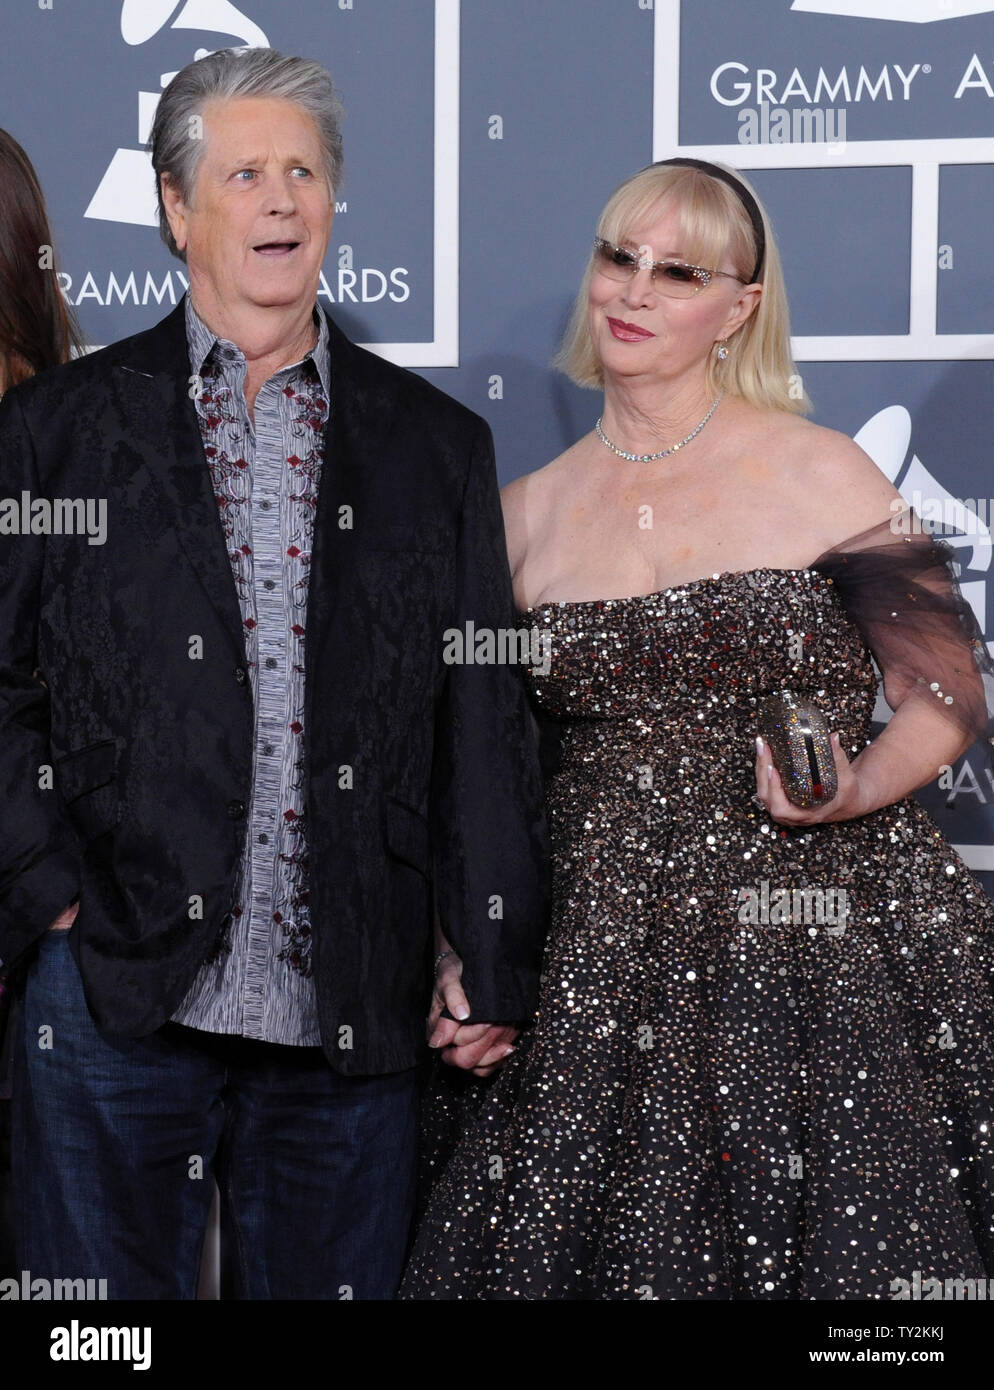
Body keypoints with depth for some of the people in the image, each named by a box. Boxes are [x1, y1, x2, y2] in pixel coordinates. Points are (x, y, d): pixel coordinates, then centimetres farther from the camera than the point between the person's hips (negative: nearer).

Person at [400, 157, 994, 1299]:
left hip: (820, 953, -2)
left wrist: (857, 790, -19)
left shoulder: (818, 471, -1)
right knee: (602, 1248, 3)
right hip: (601, 970, 3)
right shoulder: (528, 513, 8)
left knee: (828, 1247, -2)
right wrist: (465, 957, 3)